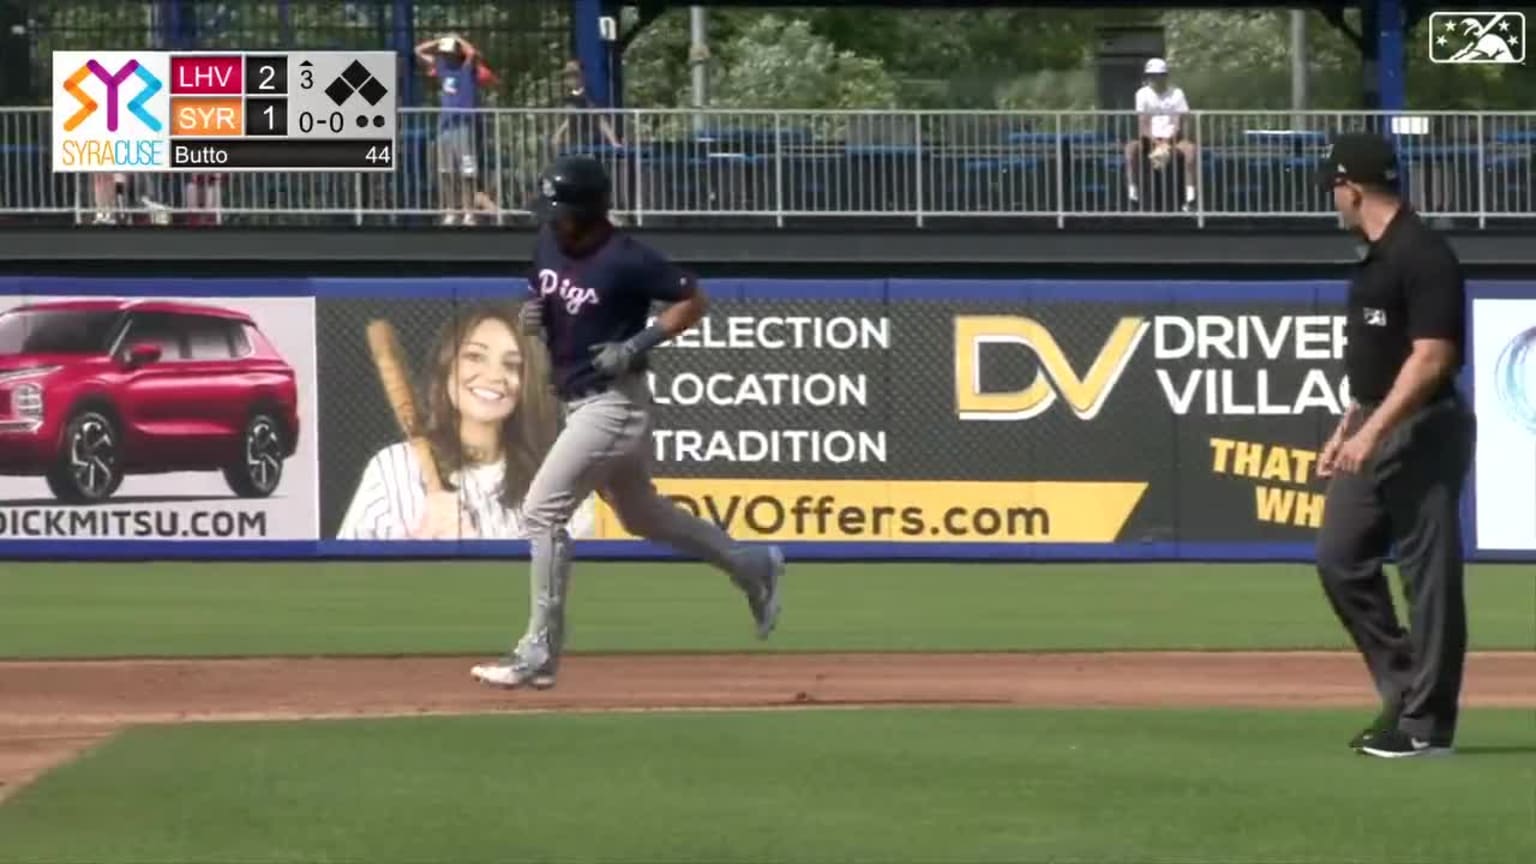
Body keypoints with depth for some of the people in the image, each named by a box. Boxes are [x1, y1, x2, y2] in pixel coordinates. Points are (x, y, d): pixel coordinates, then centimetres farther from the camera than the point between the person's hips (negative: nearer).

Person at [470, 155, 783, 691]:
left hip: (614, 402, -10)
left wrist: (638, 345, -21)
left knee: (542, 511, -14)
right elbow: (539, 299, 20)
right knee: (641, 514, 23)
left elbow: (693, 301, -12)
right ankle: (752, 566, 39)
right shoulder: (549, 244, 3)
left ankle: (539, 652, -10)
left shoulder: (626, 260, -19)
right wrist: (531, 312, -4)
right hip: (578, 402, 10)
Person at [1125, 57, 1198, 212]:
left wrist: (1168, 143, -21)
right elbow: (1143, 124, -6)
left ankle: (1190, 197, -35)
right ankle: (1133, 194, -35)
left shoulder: (1176, 93, 2)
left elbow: (1179, 124, -5)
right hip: (1151, 139, 0)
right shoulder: (1142, 94, 3)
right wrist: (1154, 143, -22)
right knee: (1131, 148, -31)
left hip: (1172, 139, 0)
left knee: (1190, 148, -33)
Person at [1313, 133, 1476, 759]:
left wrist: (1373, 430, -25)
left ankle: (1425, 724, -2)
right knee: (1340, 559, 9)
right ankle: (1405, 689, 17)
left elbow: (1432, 357, -22)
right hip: (1374, 432, 10)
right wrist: (1346, 429, 22)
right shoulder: (1376, 256, 15)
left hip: (1420, 430, -10)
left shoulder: (1422, 255, -16)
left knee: (1429, 576, -5)